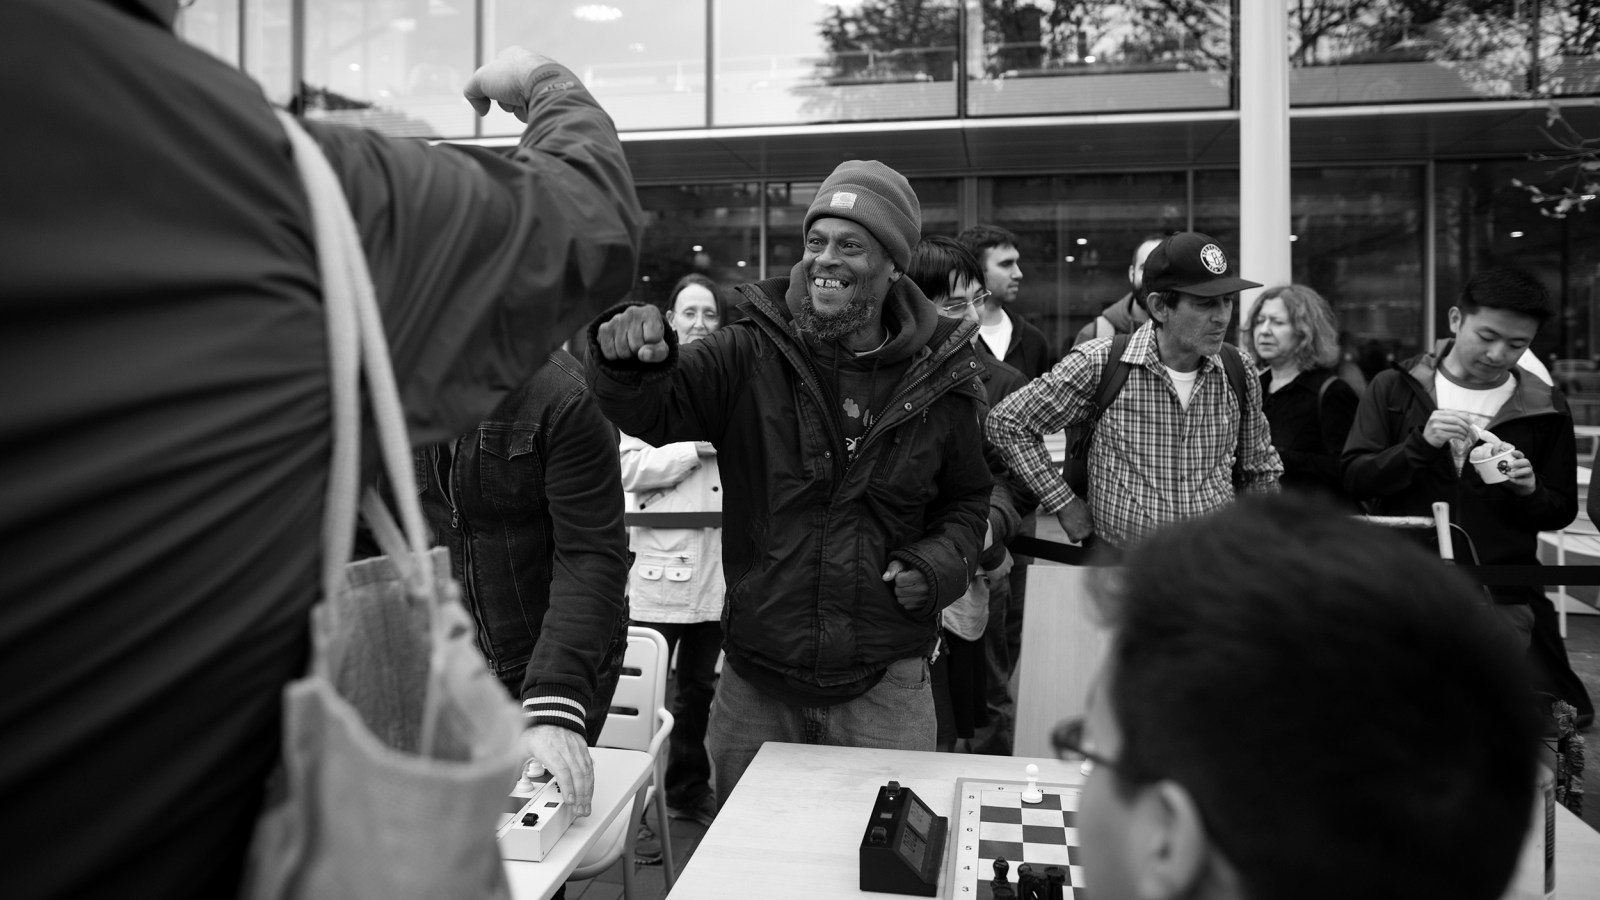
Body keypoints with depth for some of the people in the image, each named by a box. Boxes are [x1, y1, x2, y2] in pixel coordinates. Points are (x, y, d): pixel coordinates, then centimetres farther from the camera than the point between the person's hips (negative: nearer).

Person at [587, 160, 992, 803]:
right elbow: (652, 411, -15)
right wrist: (630, 362, -36)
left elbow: (967, 501, 12)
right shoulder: (751, 356, -4)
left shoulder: (938, 383, -1)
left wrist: (938, 566, -5)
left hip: (885, 687, 0)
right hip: (753, 682, 1)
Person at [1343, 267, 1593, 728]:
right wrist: (1421, 444, -19)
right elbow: (1355, 479, -4)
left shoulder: (1544, 409, 5)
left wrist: (1529, 490, -10)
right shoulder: (1394, 389, 2)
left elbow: (1561, 512, 12)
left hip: (1504, 600, 1)